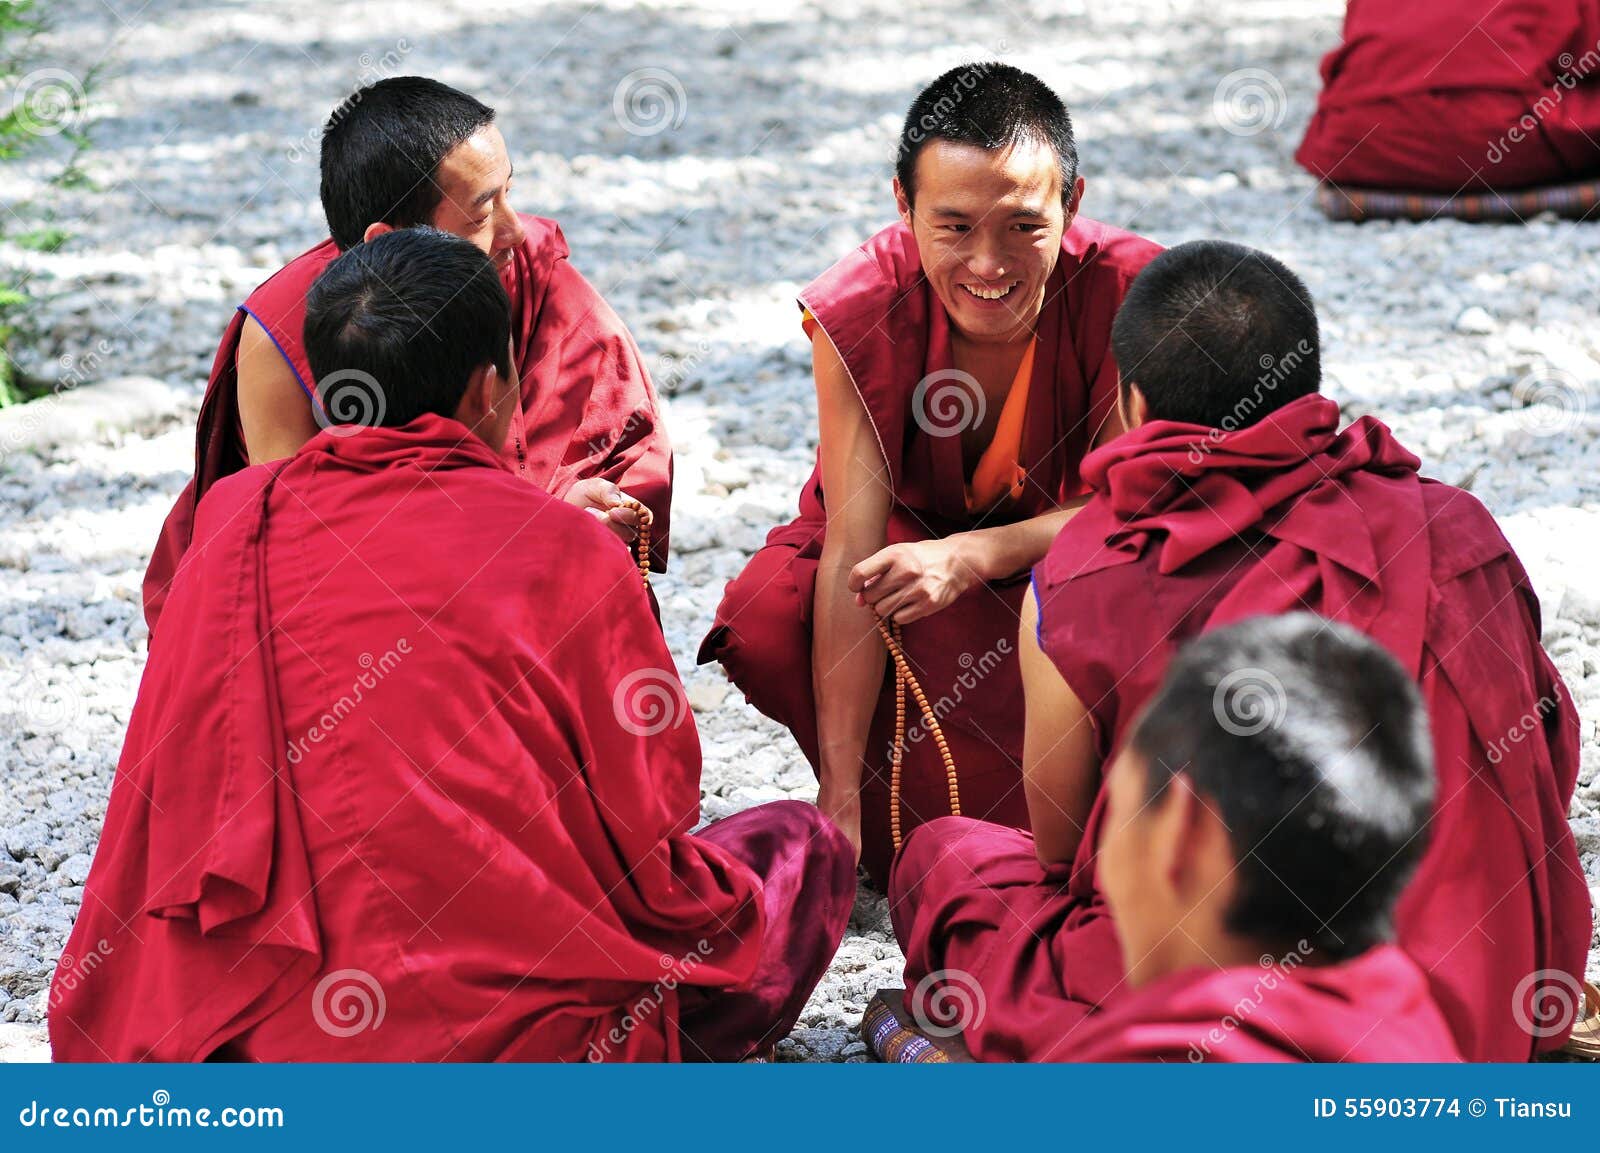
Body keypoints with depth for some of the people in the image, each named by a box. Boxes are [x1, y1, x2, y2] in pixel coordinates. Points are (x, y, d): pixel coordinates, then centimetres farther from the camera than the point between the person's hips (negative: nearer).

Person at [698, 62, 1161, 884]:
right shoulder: (857, 312, -26)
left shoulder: (1125, 292, -27)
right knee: (768, 622, -30)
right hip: (904, 528, 0)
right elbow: (852, 555, -29)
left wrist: (973, 556, -41)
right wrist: (841, 797, -34)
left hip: (1054, 536, 0)